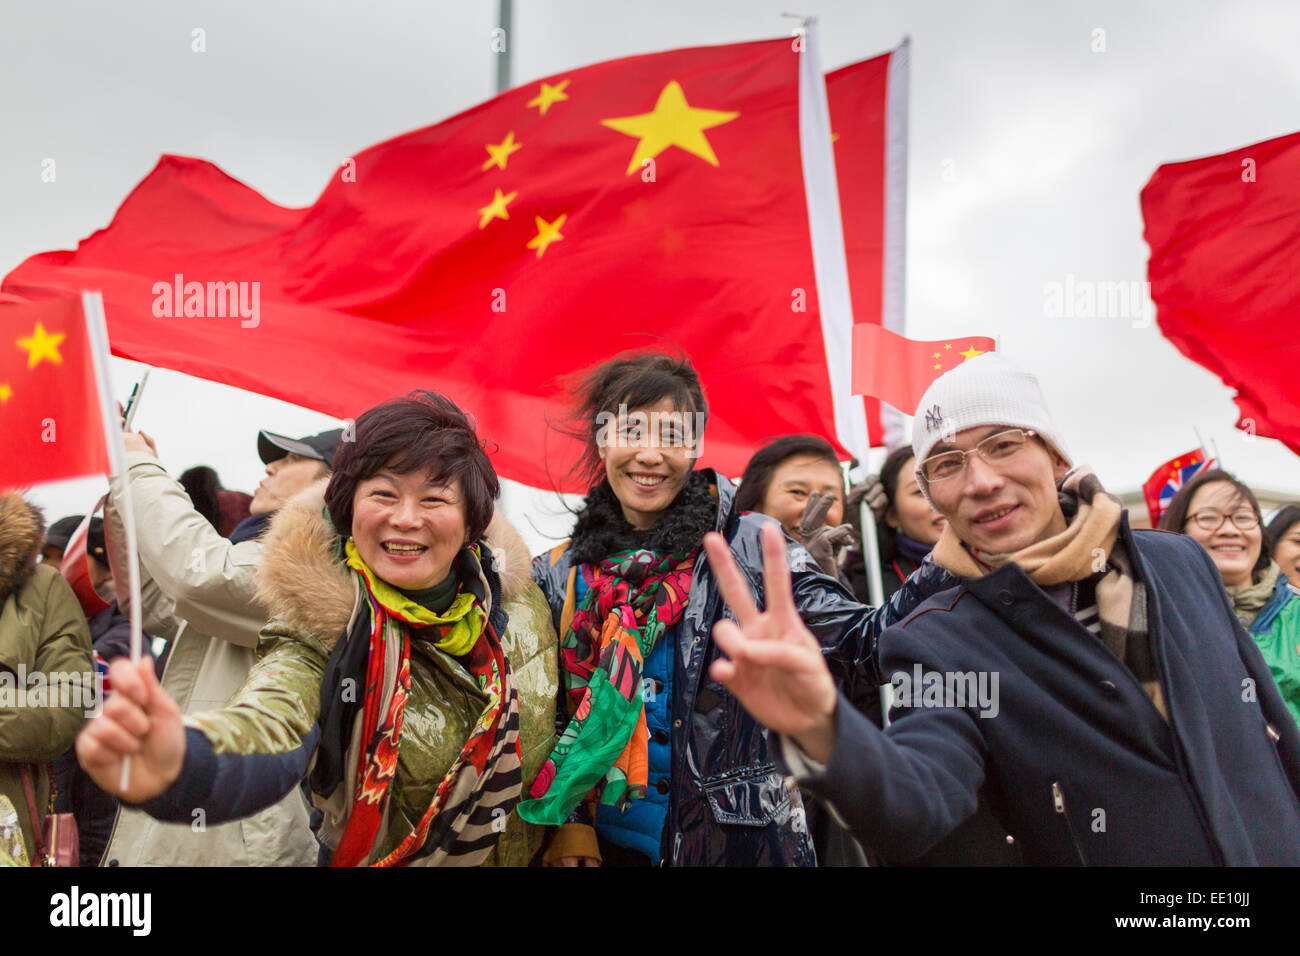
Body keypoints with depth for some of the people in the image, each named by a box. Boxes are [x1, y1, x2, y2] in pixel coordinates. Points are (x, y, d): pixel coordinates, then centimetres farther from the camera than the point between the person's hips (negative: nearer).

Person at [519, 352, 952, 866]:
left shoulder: (749, 546, -7)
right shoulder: (559, 575, 1)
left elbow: (863, 637, -15)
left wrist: (945, 564, -28)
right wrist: (567, 826, -3)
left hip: (741, 838, -1)